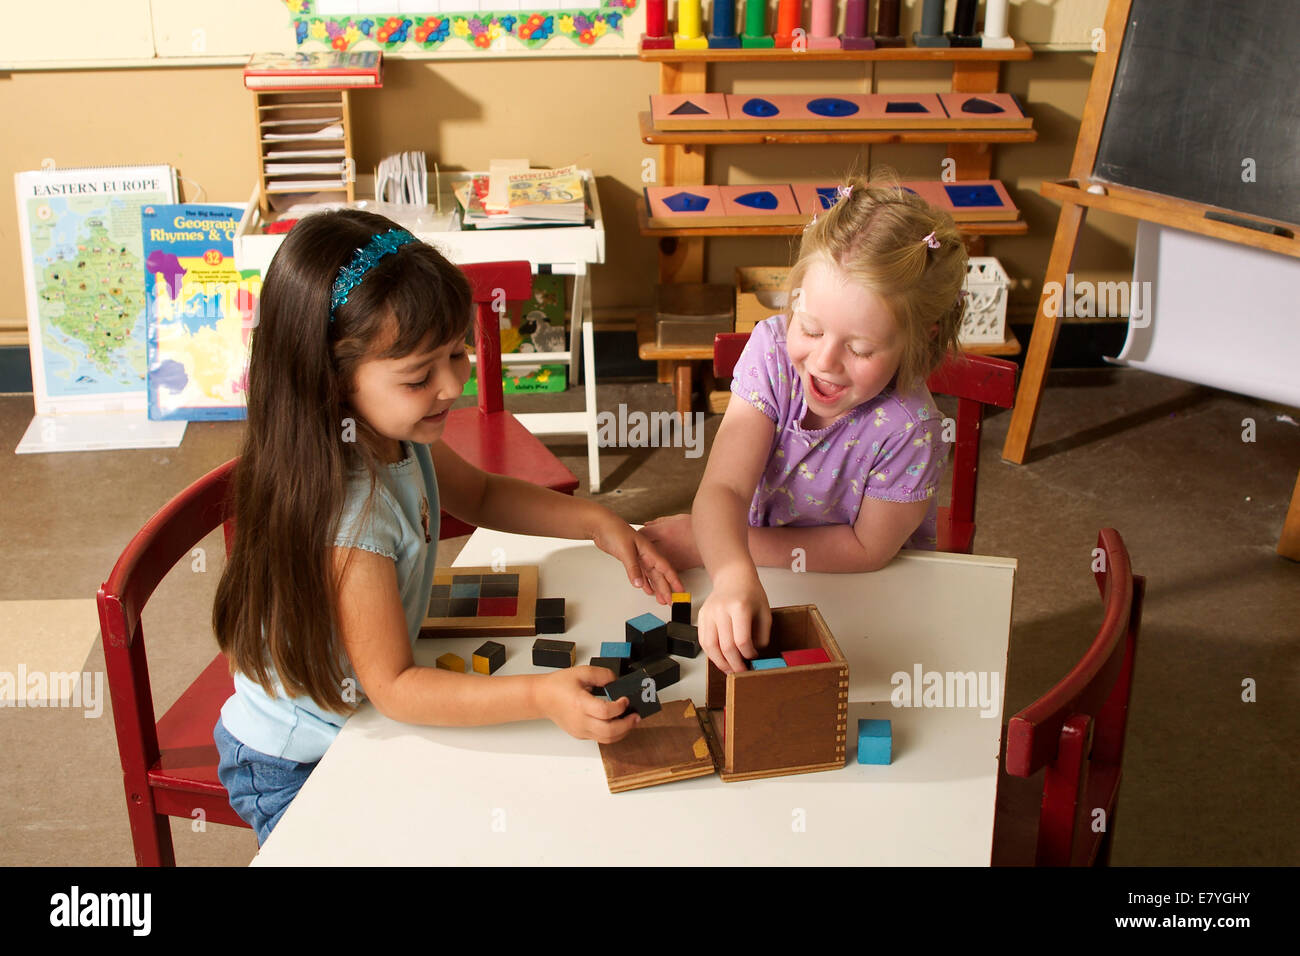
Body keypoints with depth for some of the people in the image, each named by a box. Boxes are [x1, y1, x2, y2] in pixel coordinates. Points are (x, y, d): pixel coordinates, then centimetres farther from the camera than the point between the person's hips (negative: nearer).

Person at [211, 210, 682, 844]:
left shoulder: (394, 434, -11)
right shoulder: (351, 515, -37)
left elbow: (479, 494, 10)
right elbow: (394, 687, -31)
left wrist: (597, 522, -3)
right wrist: (541, 697, -41)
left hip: (358, 724, 7)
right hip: (297, 773, -7)